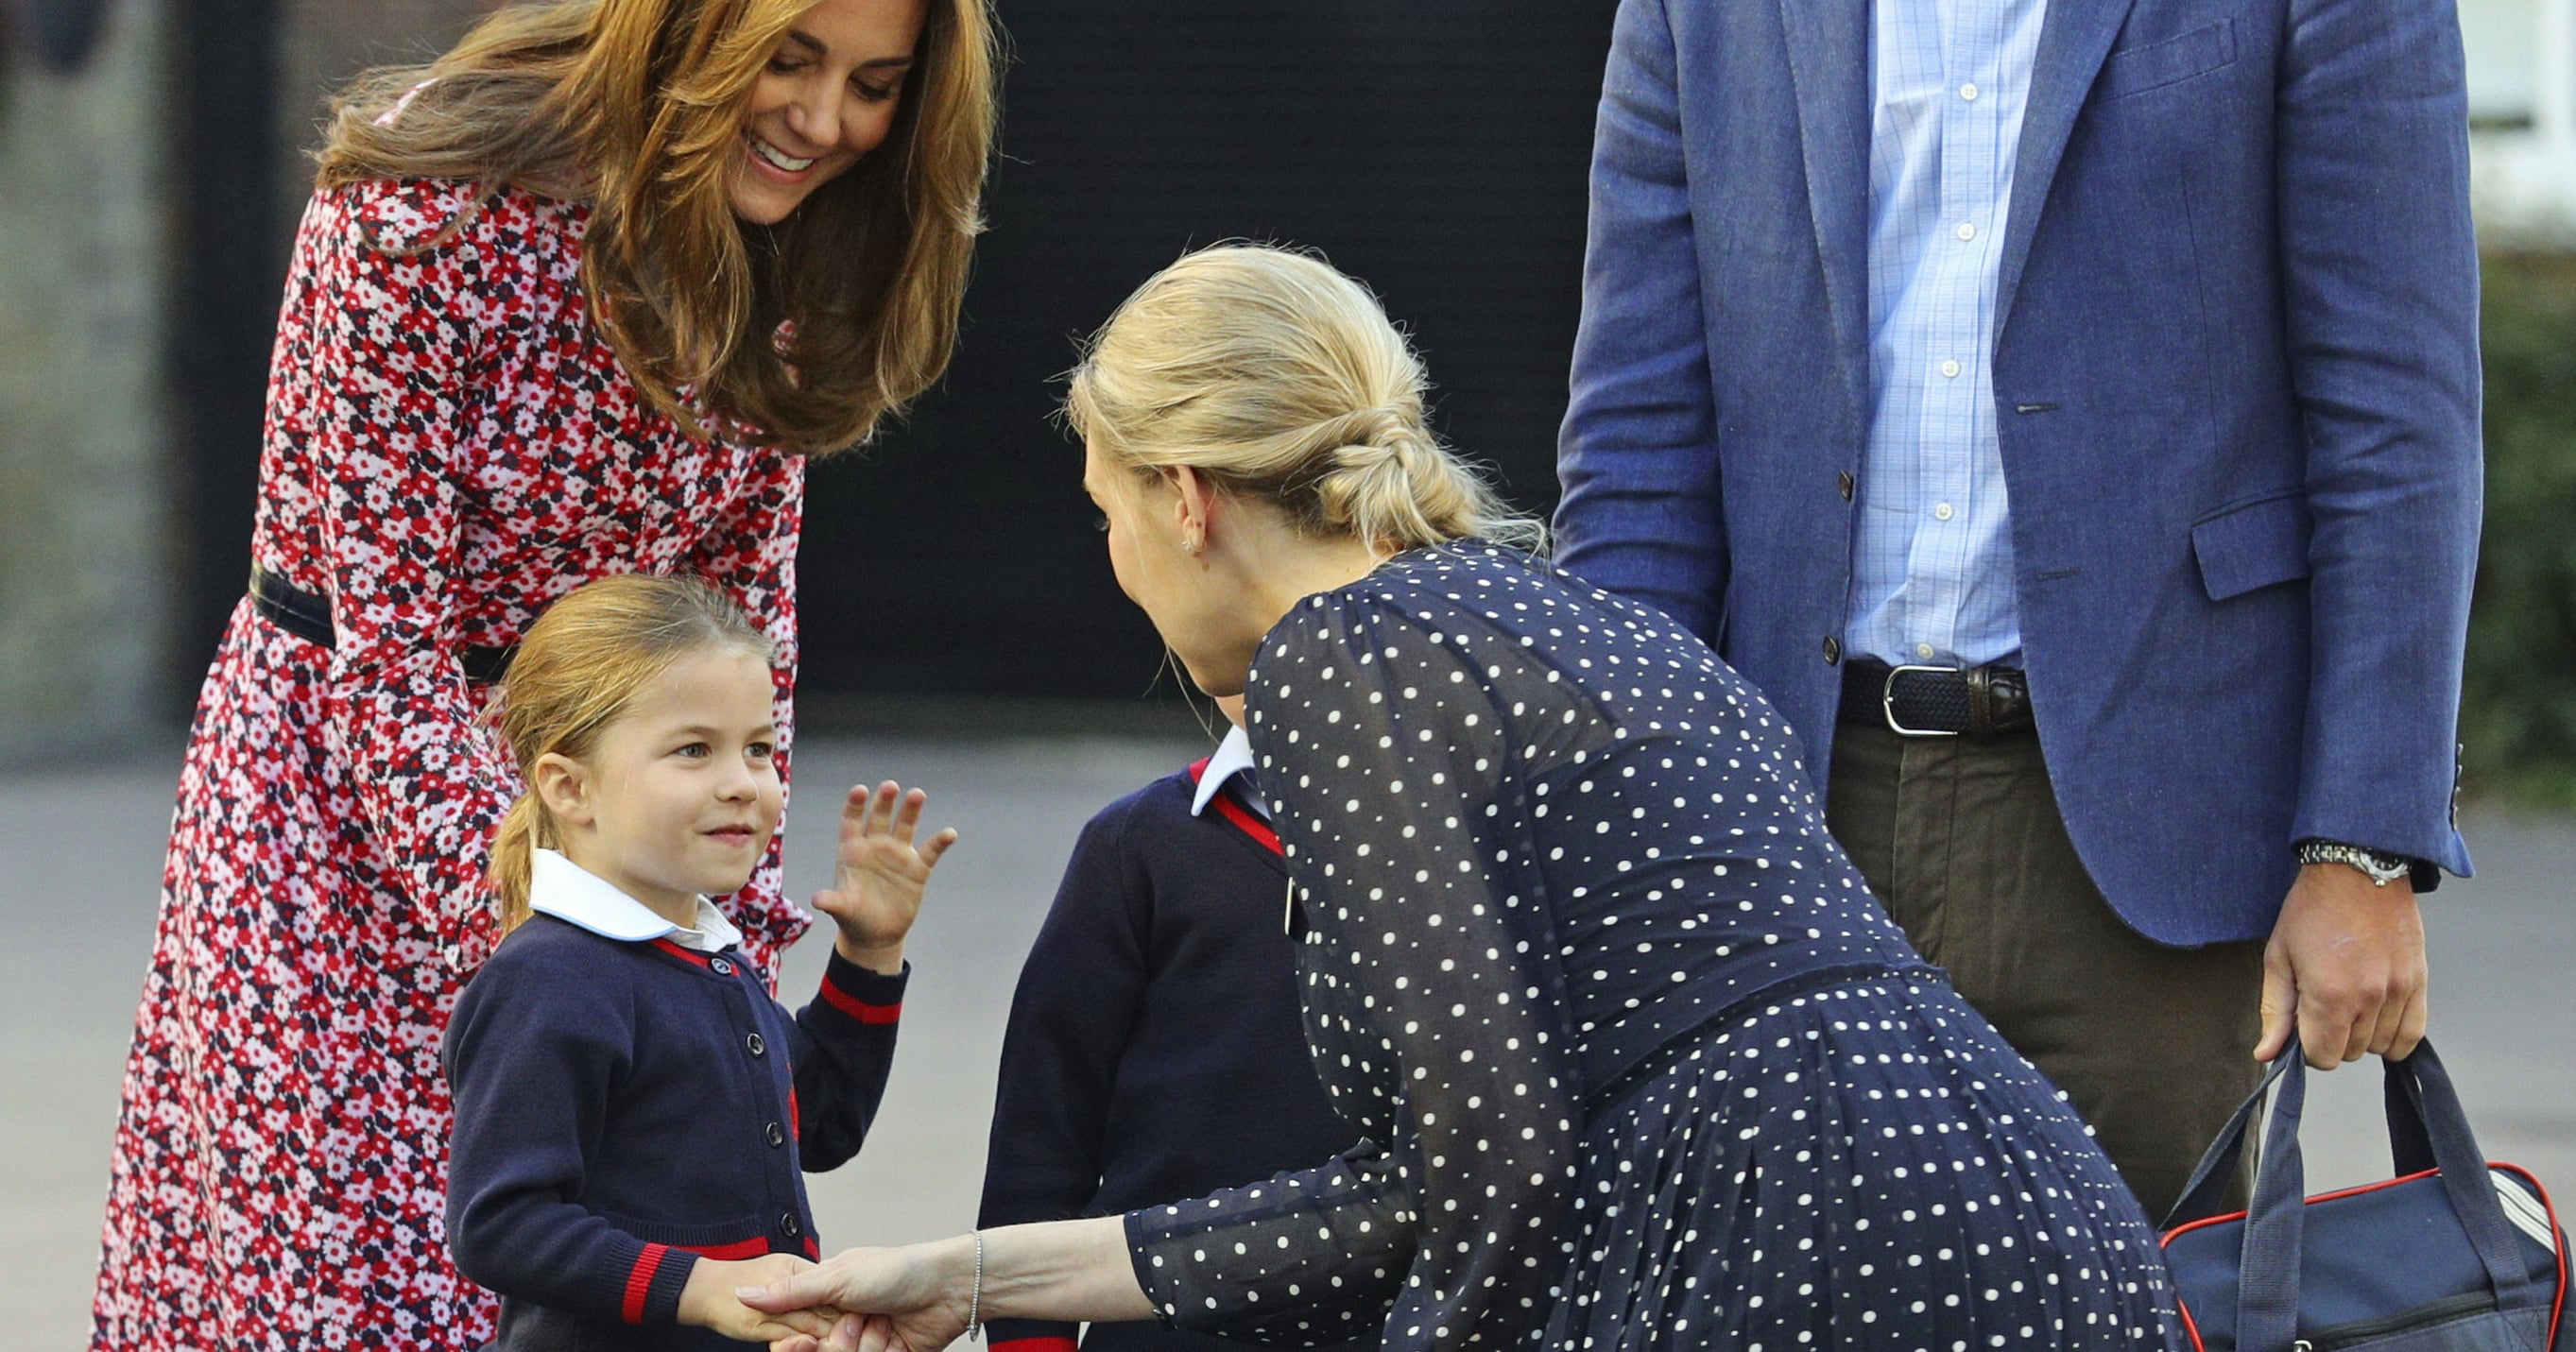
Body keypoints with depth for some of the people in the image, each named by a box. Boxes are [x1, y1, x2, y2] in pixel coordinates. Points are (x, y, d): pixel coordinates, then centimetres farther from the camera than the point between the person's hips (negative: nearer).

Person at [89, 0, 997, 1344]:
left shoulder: (774, 269, -1)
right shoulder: (431, 210, -21)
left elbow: (745, 624, 3)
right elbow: (389, 641, -21)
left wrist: (734, 933, -7)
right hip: (346, 802, -6)